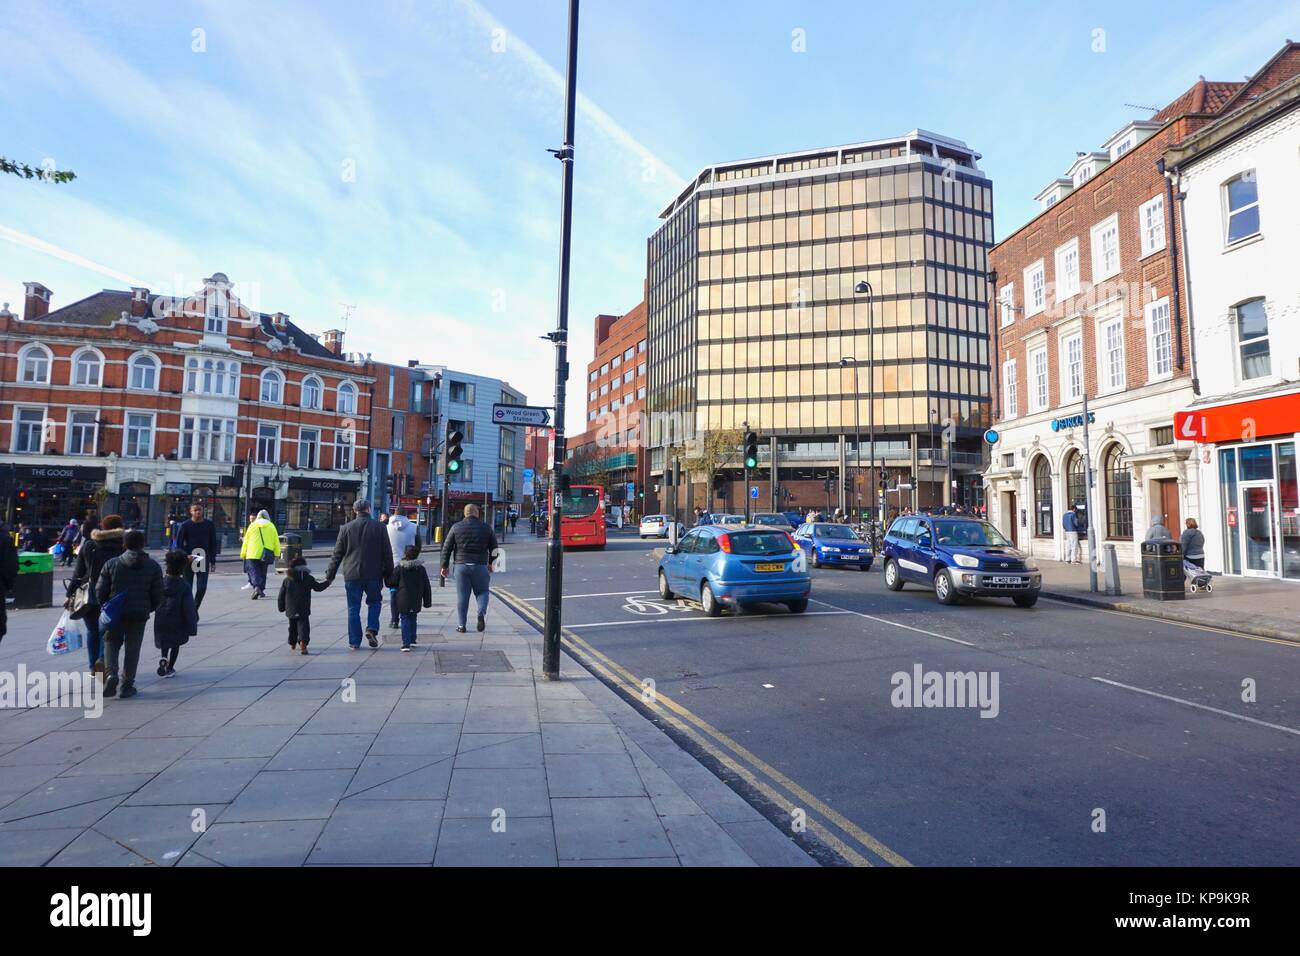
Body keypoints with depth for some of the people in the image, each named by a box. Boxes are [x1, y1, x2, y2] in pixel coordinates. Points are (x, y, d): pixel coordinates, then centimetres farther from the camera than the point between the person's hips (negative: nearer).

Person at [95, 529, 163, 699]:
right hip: (139, 615, 0)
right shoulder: (153, 566, -1)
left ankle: (111, 674, -4)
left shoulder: (111, 563, -3)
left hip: (115, 614, 0)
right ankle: (127, 685, 11)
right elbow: (158, 595, 0)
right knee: (132, 649, 8)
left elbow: (100, 591, -1)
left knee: (111, 644, 17)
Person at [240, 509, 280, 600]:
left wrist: (243, 554, 15)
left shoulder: (252, 525, 4)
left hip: (253, 554, -2)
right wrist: (277, 554, 12)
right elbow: (276, 541, 5)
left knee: (254, 571, -3)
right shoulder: (271, 526, 5)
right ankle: (261, 590, 19)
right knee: (263, 572, 15)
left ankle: (257, 587, -25)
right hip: (265, 554, 2)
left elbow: (246, 541, 7)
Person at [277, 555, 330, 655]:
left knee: (292, 627, 22)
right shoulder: (308, 578, -5)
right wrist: (328, 582, 24)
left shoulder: (287, 580, 1)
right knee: (303, 626, -5)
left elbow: (280, 597, 5)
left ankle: (292, 644, 38)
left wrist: (281, 608, 18)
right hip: (303, 611, -3)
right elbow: (318, 587, 8)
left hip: (290, 610, 3)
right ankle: (303, 644, -24)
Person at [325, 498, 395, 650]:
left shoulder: (346, 528, 2)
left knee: (353, 609, 8)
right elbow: (387, 553, 1)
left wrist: (330, 575, 13)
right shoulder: (379, 527, 0)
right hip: (374, 574, 0)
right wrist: (388, 574, 9)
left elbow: (337, 554, 5)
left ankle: (355, 642, 9)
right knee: (374, 602, 18)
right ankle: (372, 629, -2)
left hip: (352, 575, 0)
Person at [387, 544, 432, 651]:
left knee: (405, 620, 2)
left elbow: (391, 583, -1)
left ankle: (406, 643, -5)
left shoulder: (399, 568, -6)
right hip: (416, 602, 3)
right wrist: (427, 601, 13)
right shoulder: (421, 569, 3)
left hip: (403, 601, -3)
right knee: (412, 619, 19)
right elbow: (426, 587, 6)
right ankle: (412, 640, 24)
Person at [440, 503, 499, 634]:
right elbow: (494, 547, 9)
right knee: (482, 591, 14)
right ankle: (481, 612, -12)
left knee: (462, 595, 6)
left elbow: (447, 547, 4)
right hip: (480, 565, -1)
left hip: (461, 565, 1)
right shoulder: (486, 528, 4)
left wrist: (445, 565, 11)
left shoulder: (456, 527, 4)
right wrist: (490, 563, 23)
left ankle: (461, 625, 8)